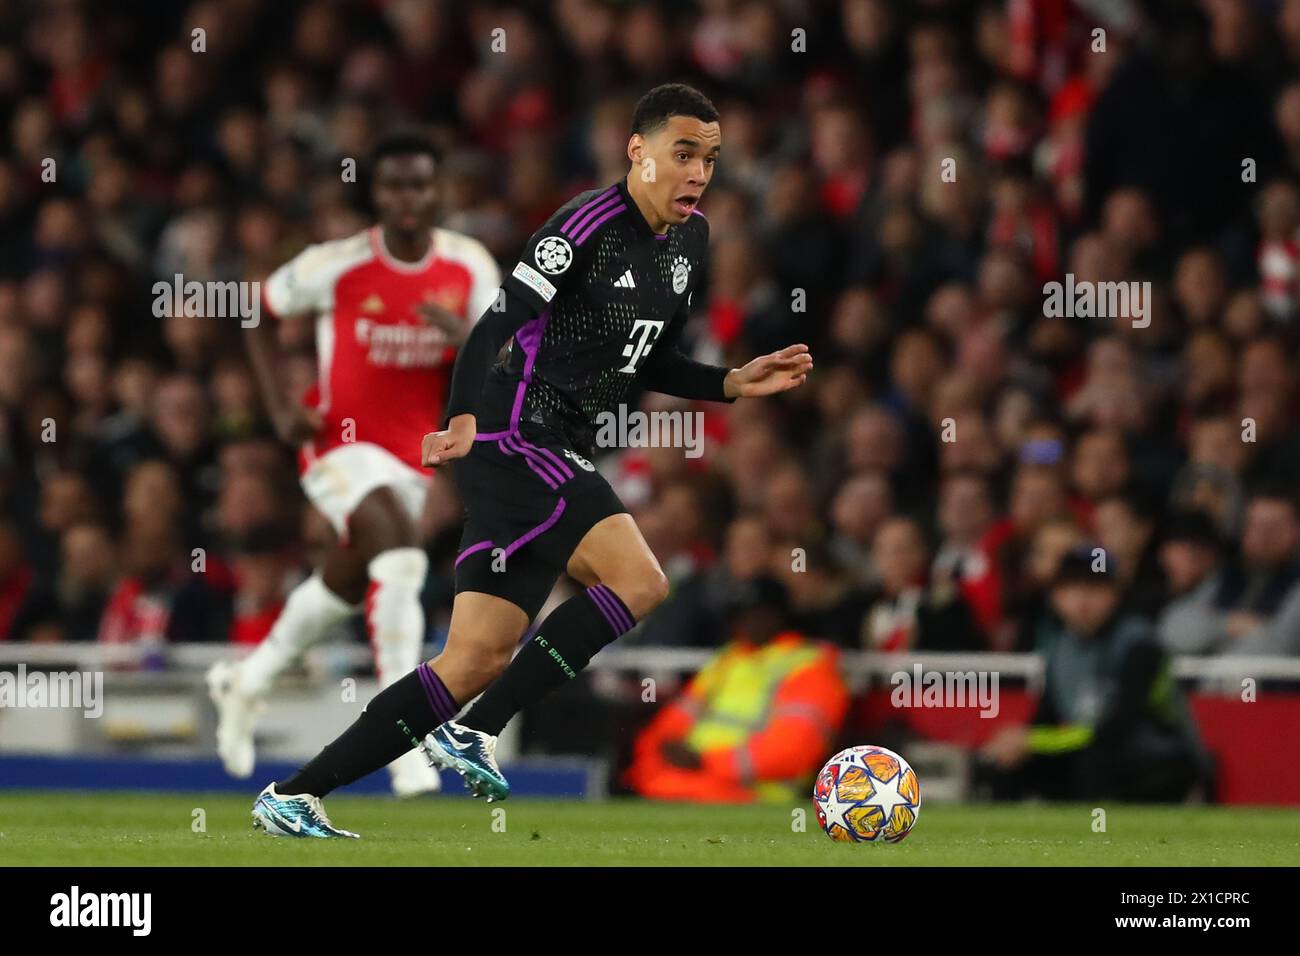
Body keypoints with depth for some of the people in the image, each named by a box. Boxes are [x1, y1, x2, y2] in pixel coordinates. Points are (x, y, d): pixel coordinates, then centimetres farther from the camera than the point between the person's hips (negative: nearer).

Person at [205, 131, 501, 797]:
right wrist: (279, 406, -7)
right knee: (400, 558, -28)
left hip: (414, 453, 5)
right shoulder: (337, 265, -13)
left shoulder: (470, 268, -4)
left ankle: (247, 681, 46)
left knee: (344, 584, 19)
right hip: (342, 440, -5)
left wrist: (465, 336, -26)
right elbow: (258, 312, 3)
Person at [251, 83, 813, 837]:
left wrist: (735, 384, 12)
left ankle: (295, 796, 6)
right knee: (640, 581, -22)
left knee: (478, 660, 3)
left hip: (559, 459, 9)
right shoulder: (591, 224, -13)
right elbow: (498, 325, -20)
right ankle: (474, 732, -14)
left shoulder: (691, 242, 14)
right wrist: (467, 419, -34)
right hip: (514, 435, -9)